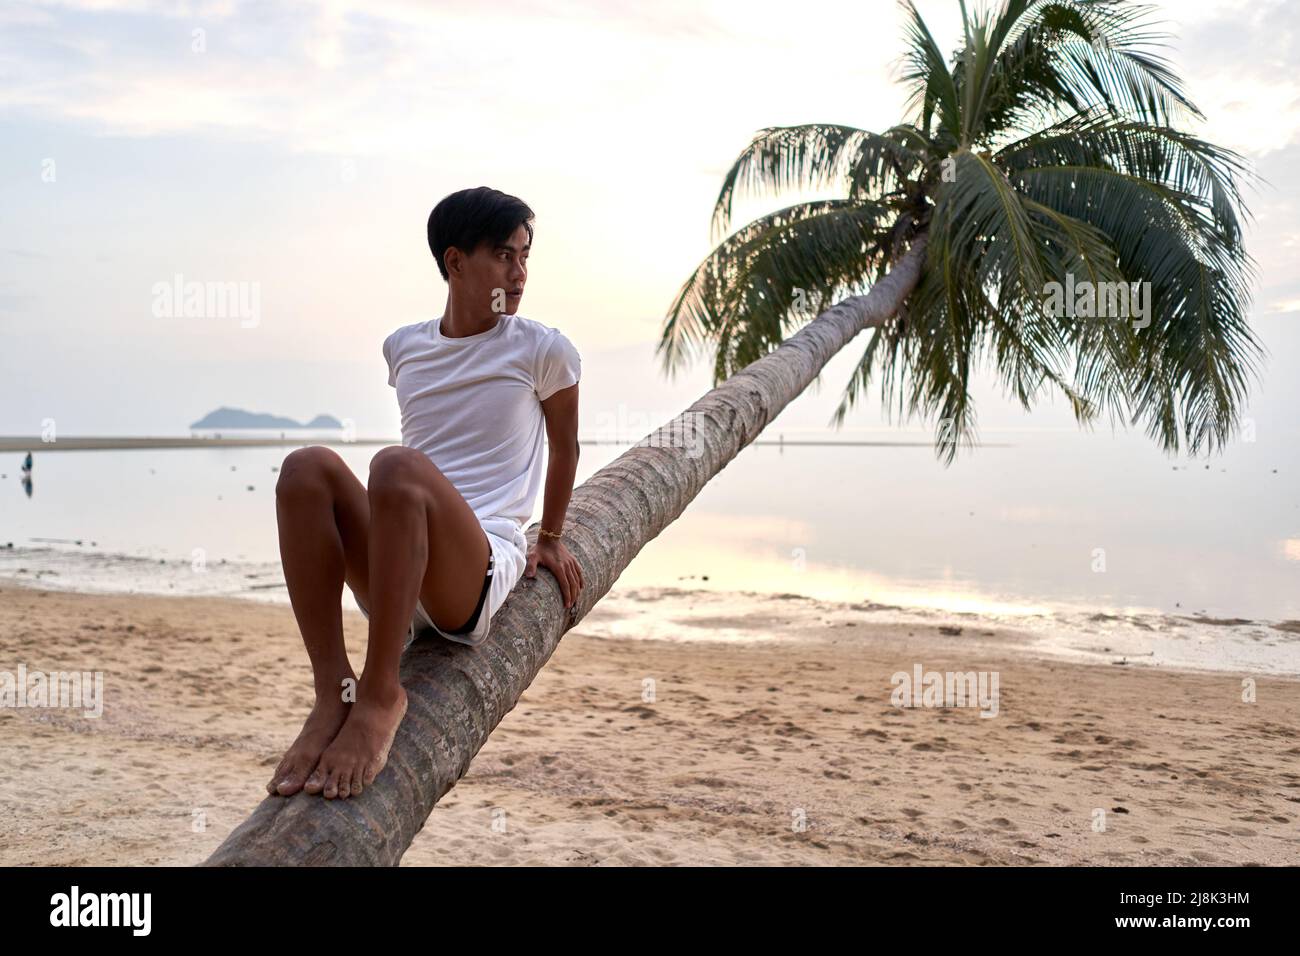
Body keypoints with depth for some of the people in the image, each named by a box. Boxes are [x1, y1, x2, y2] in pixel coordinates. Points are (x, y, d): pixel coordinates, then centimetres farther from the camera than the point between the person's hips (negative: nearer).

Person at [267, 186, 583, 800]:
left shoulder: (543, 350, 6)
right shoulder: (404, 348, 17)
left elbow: (565, 446, 19)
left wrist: (550, 538, 27)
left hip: (482, 570, -4)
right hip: (392, 584, 4)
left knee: (397, 466, -35)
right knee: (307, 466, -25)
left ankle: (380, 696, -31)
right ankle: (333, 693, -28)